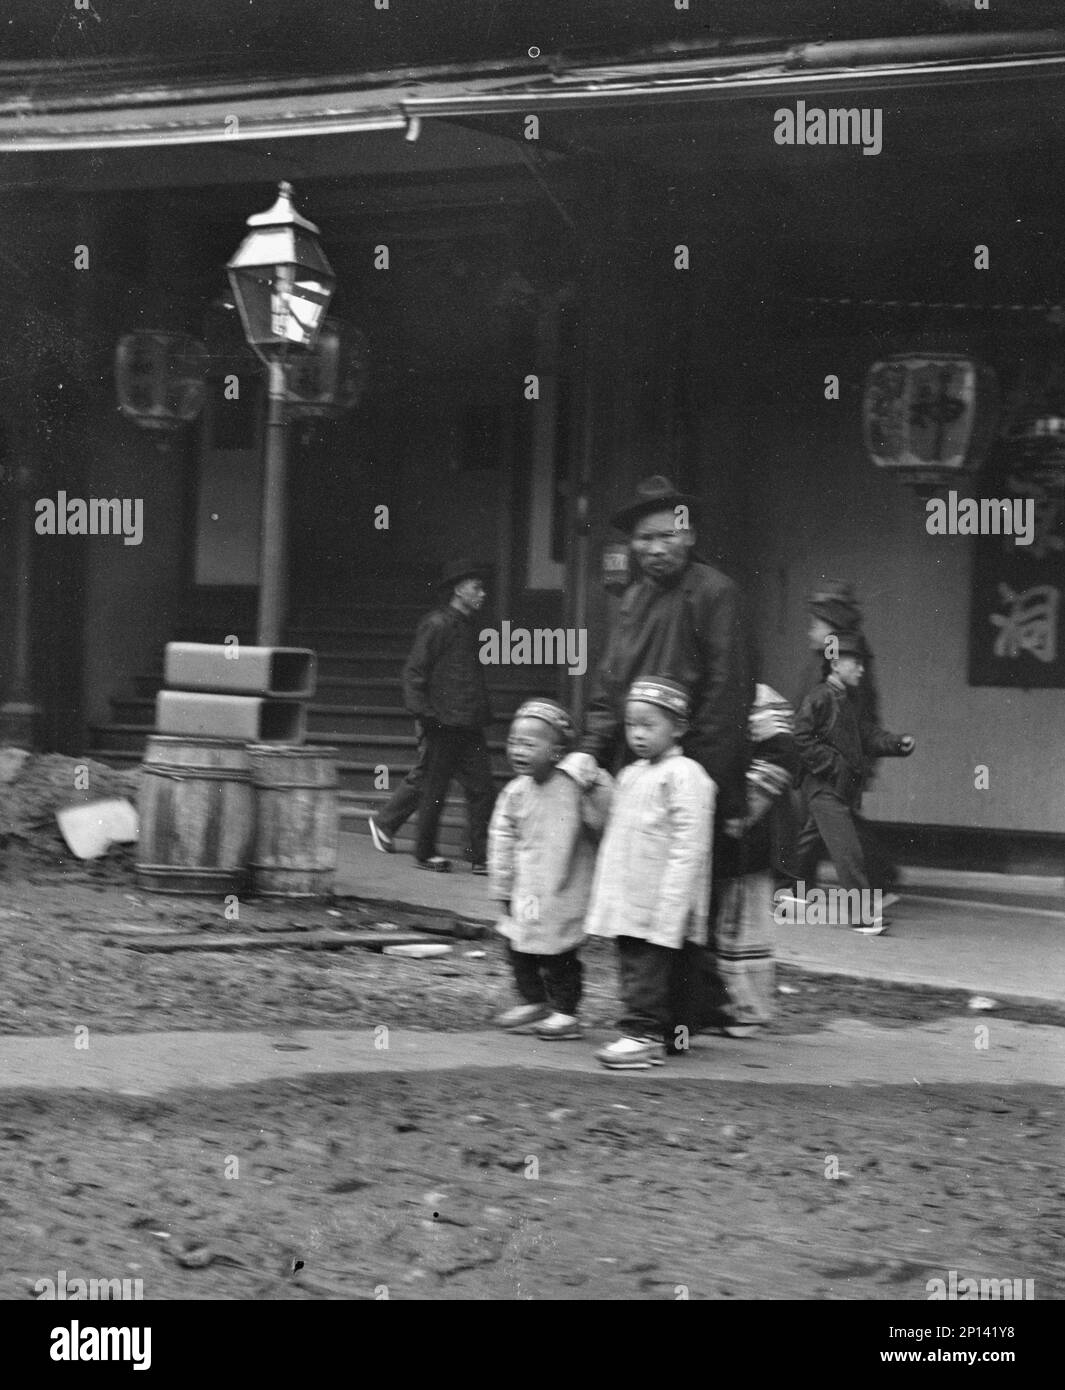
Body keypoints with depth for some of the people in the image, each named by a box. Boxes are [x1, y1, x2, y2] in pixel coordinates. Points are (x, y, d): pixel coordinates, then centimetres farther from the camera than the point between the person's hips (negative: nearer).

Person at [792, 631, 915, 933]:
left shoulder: (851, 700, 14)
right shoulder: (819, 699, -13)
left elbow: (869, 735, 12)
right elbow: (802, 740, -16)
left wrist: (898, 743, -5)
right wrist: (834, 764, -19)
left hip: (844, 787, 9)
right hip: (824, 787, -9)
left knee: (810, 841, 19)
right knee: (847, 849, -13)